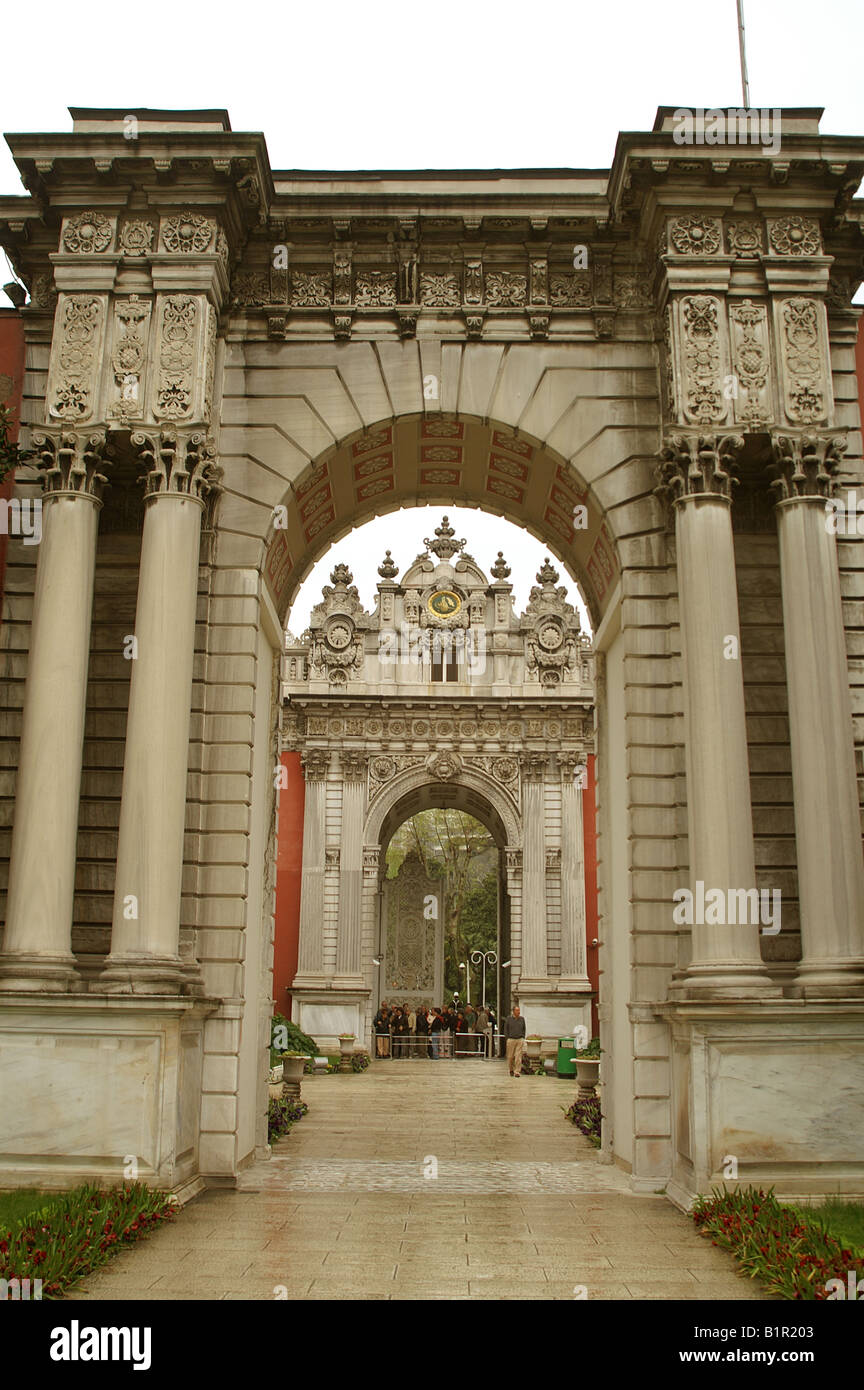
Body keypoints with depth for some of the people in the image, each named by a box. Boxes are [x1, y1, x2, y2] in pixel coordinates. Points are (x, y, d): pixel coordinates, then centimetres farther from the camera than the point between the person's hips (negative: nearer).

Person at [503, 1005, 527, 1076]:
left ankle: (517, 1071, -4)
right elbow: (506, 1029, 6)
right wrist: (507, 1038, 0)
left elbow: (524, 1029, 15)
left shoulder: (522, 1019, 6)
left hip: (520, 1040, 1)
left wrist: (523, 1038, 7)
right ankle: (511, 1069, 25)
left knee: (518, 1056, -6)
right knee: (510, 1056, 5)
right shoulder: (509, 1019, 1)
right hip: (511, 1040, -1)